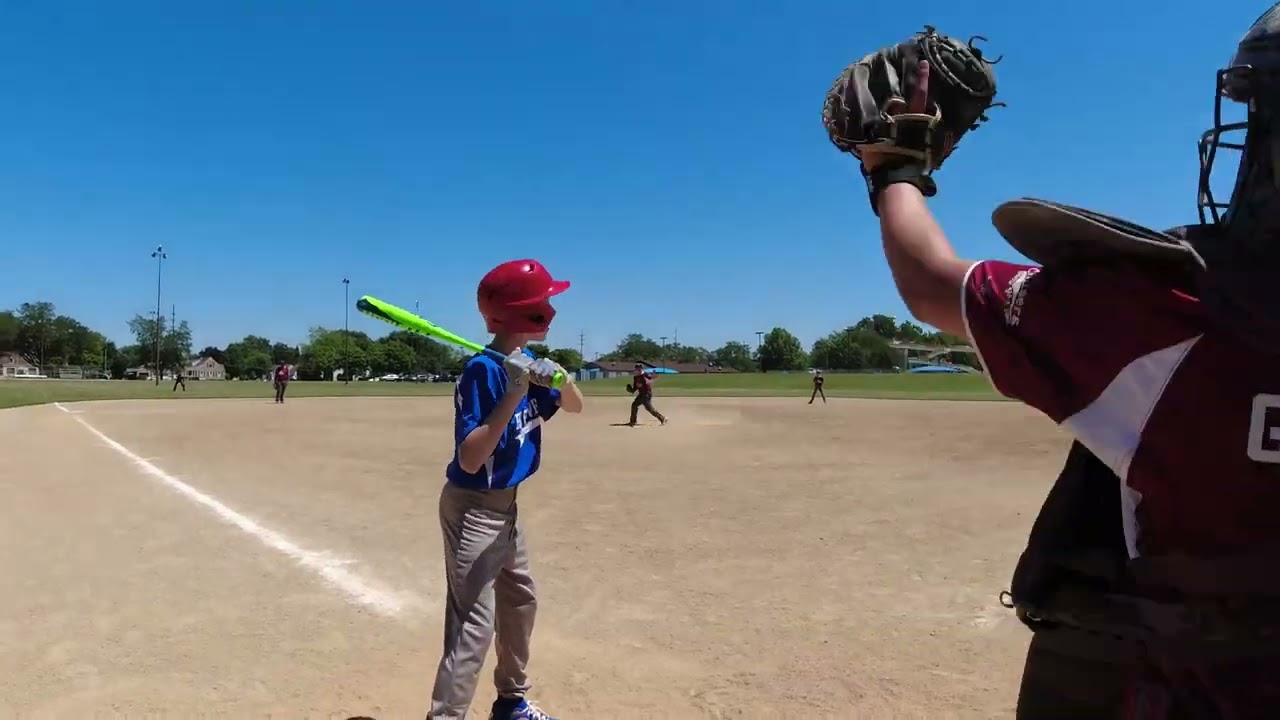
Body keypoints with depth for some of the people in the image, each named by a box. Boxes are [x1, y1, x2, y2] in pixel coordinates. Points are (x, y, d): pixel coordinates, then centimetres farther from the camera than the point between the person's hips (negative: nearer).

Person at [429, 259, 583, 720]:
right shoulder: (483, 371, -25)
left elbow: (575, 405, 6)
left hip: (504, 506, 10)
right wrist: (513, 395, -37)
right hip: (474, 508, -10)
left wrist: (557, 376, -15)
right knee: (474, 624, -13)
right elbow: (469, 460, -30)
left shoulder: (526, 362, 0)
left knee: (521, 599, 22)